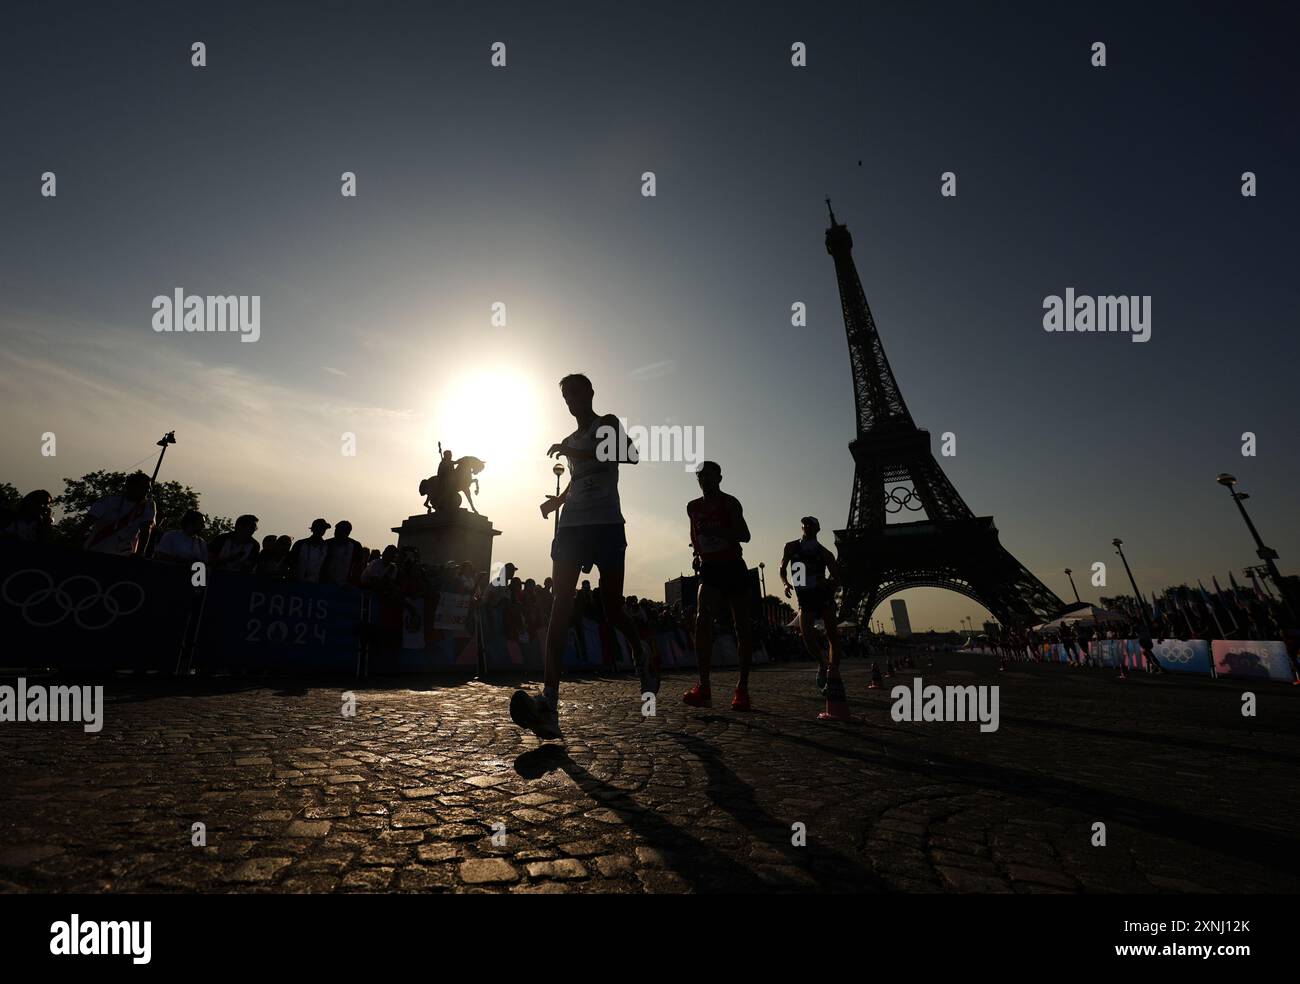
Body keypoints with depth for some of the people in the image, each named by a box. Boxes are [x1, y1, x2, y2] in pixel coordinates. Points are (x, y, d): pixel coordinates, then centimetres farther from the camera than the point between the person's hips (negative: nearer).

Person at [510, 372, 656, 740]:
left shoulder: (608, 424, 5)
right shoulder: (572, 441, 25)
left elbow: (629, 454, -15)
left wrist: (572, 451, -17)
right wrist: (557, 500, 20)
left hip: (606, 524, -5)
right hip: (571, 526, 5)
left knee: (613, 609, -1)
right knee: (561, 605, -12)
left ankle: (642, 659, 31)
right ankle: (549, 701, -20)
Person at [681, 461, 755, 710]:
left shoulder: (729, 502, -3)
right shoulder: (693, 507, 10)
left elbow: (744, 535, -14)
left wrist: (714, 531, -25)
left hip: (734, 568, -2)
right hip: (709, 569, 3)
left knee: (742, 627, 0)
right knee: (702, 620, -20)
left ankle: (742, 689, 9)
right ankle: (703, 687, -21)